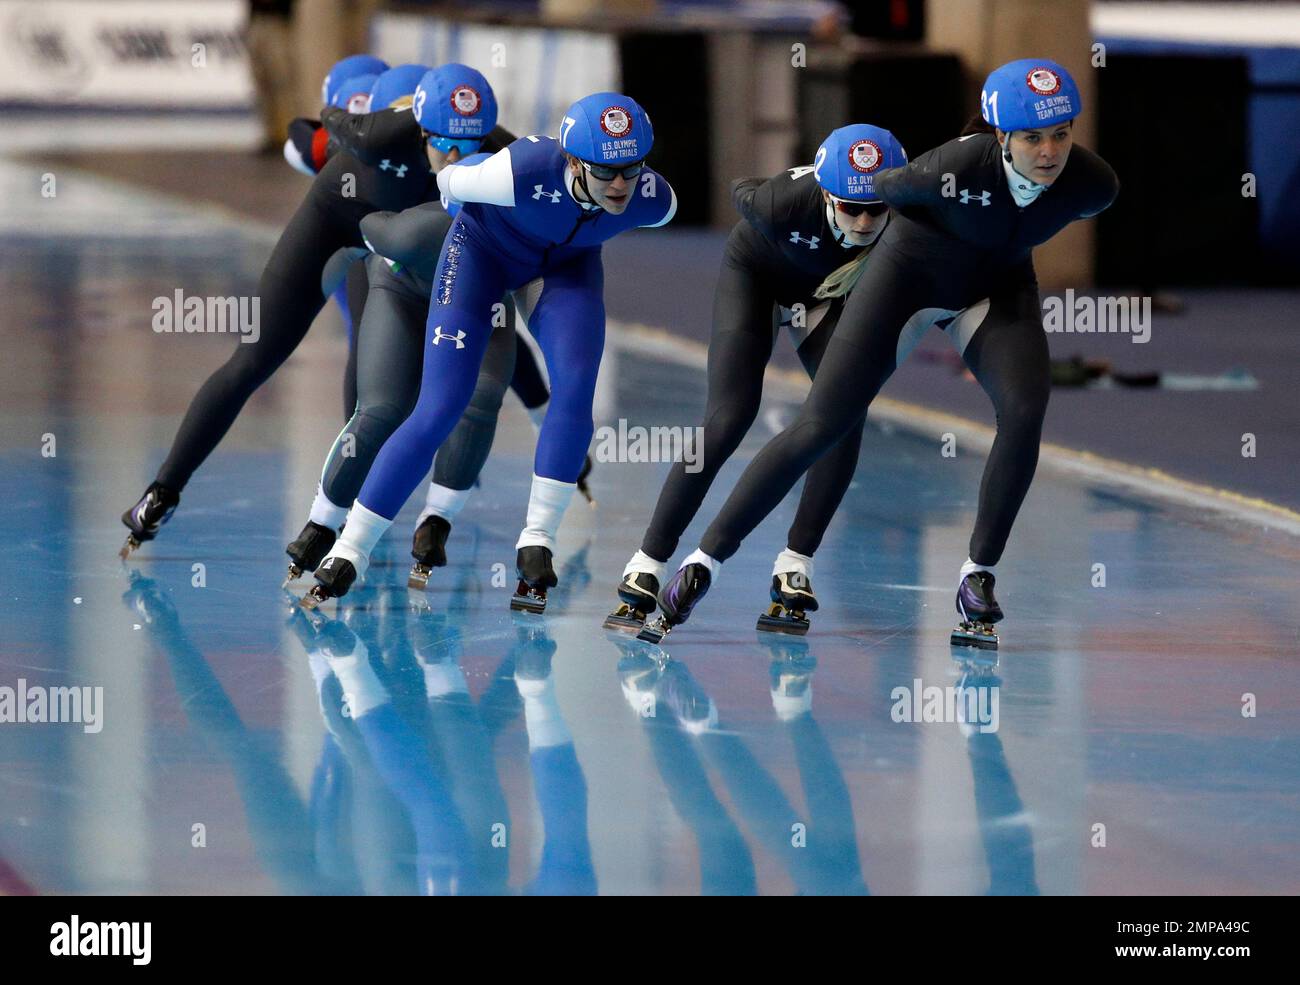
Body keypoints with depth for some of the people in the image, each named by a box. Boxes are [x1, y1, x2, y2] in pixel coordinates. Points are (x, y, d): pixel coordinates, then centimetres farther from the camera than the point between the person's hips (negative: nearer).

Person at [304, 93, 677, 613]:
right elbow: (446, 180, -20)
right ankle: (349, 552, -2)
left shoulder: (654, 201, -29)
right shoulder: (526, 172, -42)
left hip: (566, 261, 3)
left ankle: (536, 545, -7)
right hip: (483, 247, -3)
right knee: (439, 409, -11)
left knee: (575, 389, -20)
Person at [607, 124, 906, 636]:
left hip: (829, 288, 3)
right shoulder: (787, 200, -40)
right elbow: (742, 191, -15)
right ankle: (646, 568, -11)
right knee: (728, 419, -16)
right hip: (757, 268, -3)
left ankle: (794, 568, -6)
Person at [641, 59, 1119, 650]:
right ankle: (704, 562, -1)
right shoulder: (955, 169, -36)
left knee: (1024, 408, -23)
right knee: (822, 425, -10)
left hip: (997, 284, 3)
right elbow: (887, 189, -12)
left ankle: (978, 575, -8)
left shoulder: (1094, 185, -24)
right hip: (910, 268, -3)